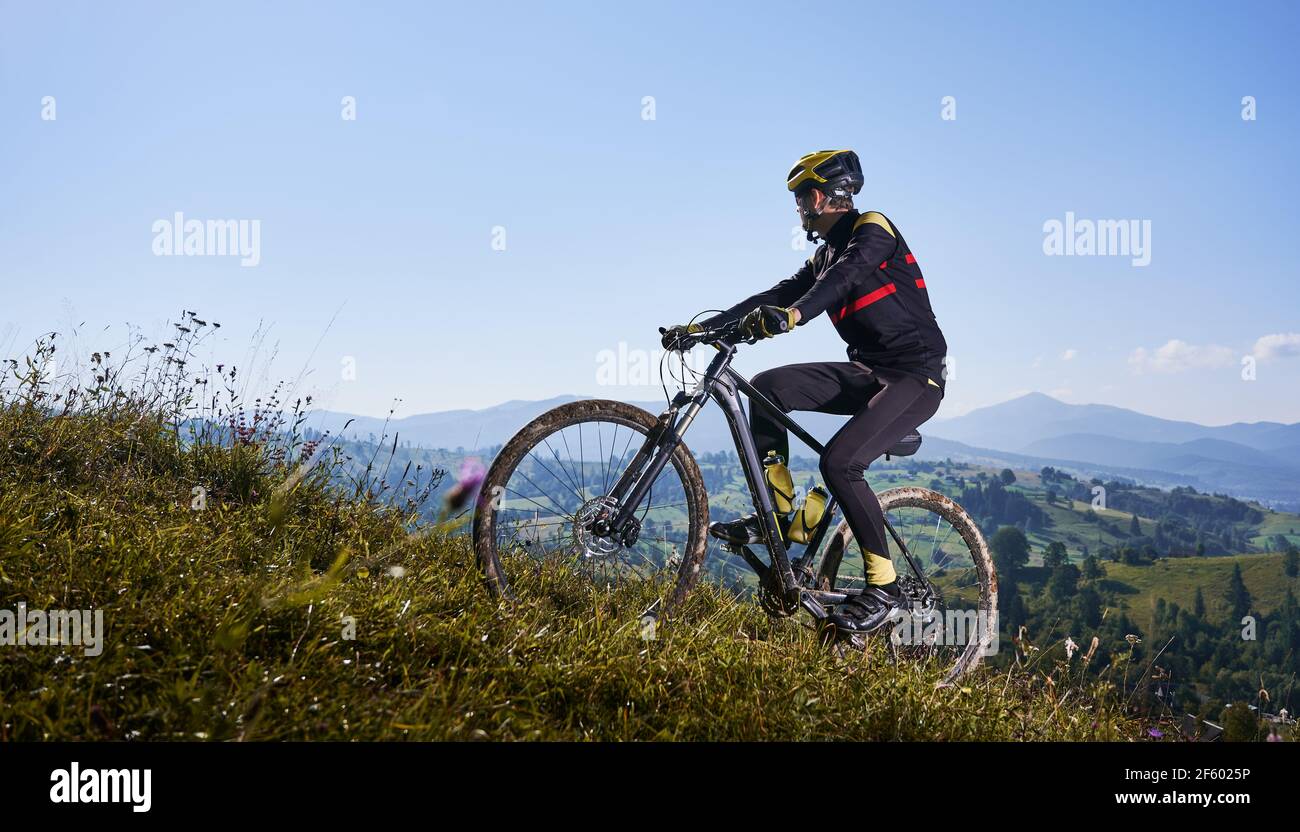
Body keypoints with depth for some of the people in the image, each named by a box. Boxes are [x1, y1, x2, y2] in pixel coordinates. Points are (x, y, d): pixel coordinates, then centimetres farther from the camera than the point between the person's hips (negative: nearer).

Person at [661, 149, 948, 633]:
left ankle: (883, 587, -13)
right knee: (768, 387, -7)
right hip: (868, 373, 8)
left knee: (839, 462, -26)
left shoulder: (872, 228, -8)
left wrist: (793, 315, -47)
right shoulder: (825, 255, 17)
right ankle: (775, 516, -1)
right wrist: (701, 328, 4)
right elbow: (774, 297, 12)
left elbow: (845, 276, -29)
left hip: (914, 376, -8)